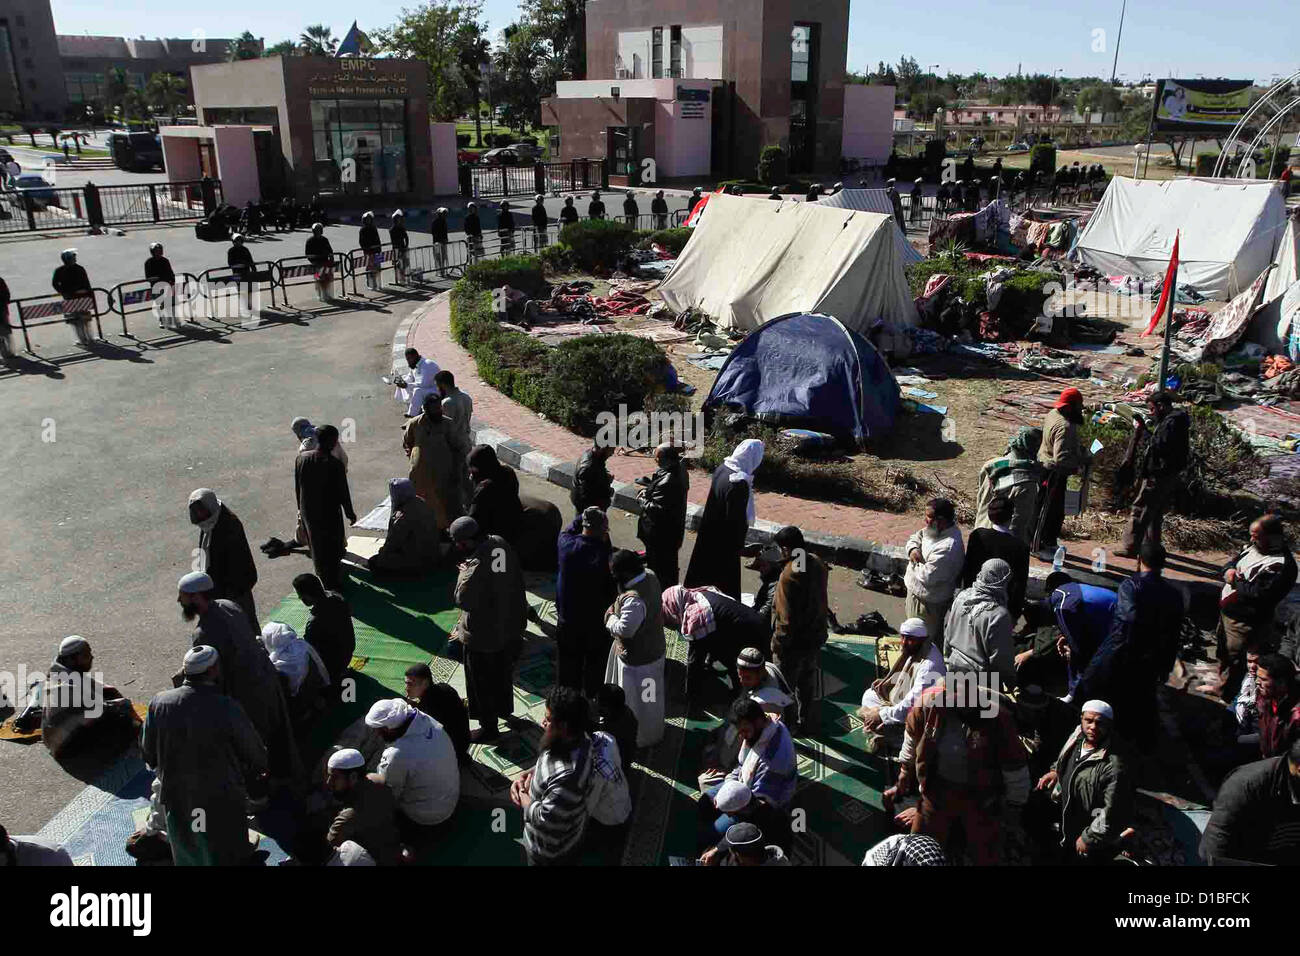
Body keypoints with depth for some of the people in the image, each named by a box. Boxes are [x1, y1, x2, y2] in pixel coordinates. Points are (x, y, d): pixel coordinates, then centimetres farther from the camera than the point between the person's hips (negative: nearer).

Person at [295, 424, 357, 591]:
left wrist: (301, 508, 16)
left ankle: (322, 577, 42)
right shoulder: (335, 464, -24)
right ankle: (333, 582, 26)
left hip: (308, 512, 5)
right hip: (329, 513, -5)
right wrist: (350, 513, -1)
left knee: (316, 545, 24)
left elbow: (297, 488, 2)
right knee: (332, 547, 13)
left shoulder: (301, 459, -9)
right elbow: (343, 492, -15)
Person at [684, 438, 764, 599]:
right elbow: (737, 519, -24)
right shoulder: (739, 484, -30)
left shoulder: (721, 468, -5)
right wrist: (739, 544, -10)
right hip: (726, 541, -8)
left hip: (709, 531, 8)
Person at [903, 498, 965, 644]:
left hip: (928, 601, -9)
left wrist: (914, 563, -15)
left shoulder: (947, 548, -35)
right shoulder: (937, 529, -6)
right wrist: (912, 549, -14)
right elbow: (915, 537, 8)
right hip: (917, 591, 9)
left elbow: (926, 577, -34)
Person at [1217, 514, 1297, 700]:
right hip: (1226, 614, 9)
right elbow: (1232, 562, 15)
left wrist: (1235, 581, -17)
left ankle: (1225, 697, 27)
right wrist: (1229, 571, -8)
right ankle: (1221, 686, 48)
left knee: (1233, 664, 8)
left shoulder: (1282, 565, -26)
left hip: (1244, 624, -9)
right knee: (1223, 654, 27)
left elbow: (1257, 594, -32)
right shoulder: (1254, 547, 1)